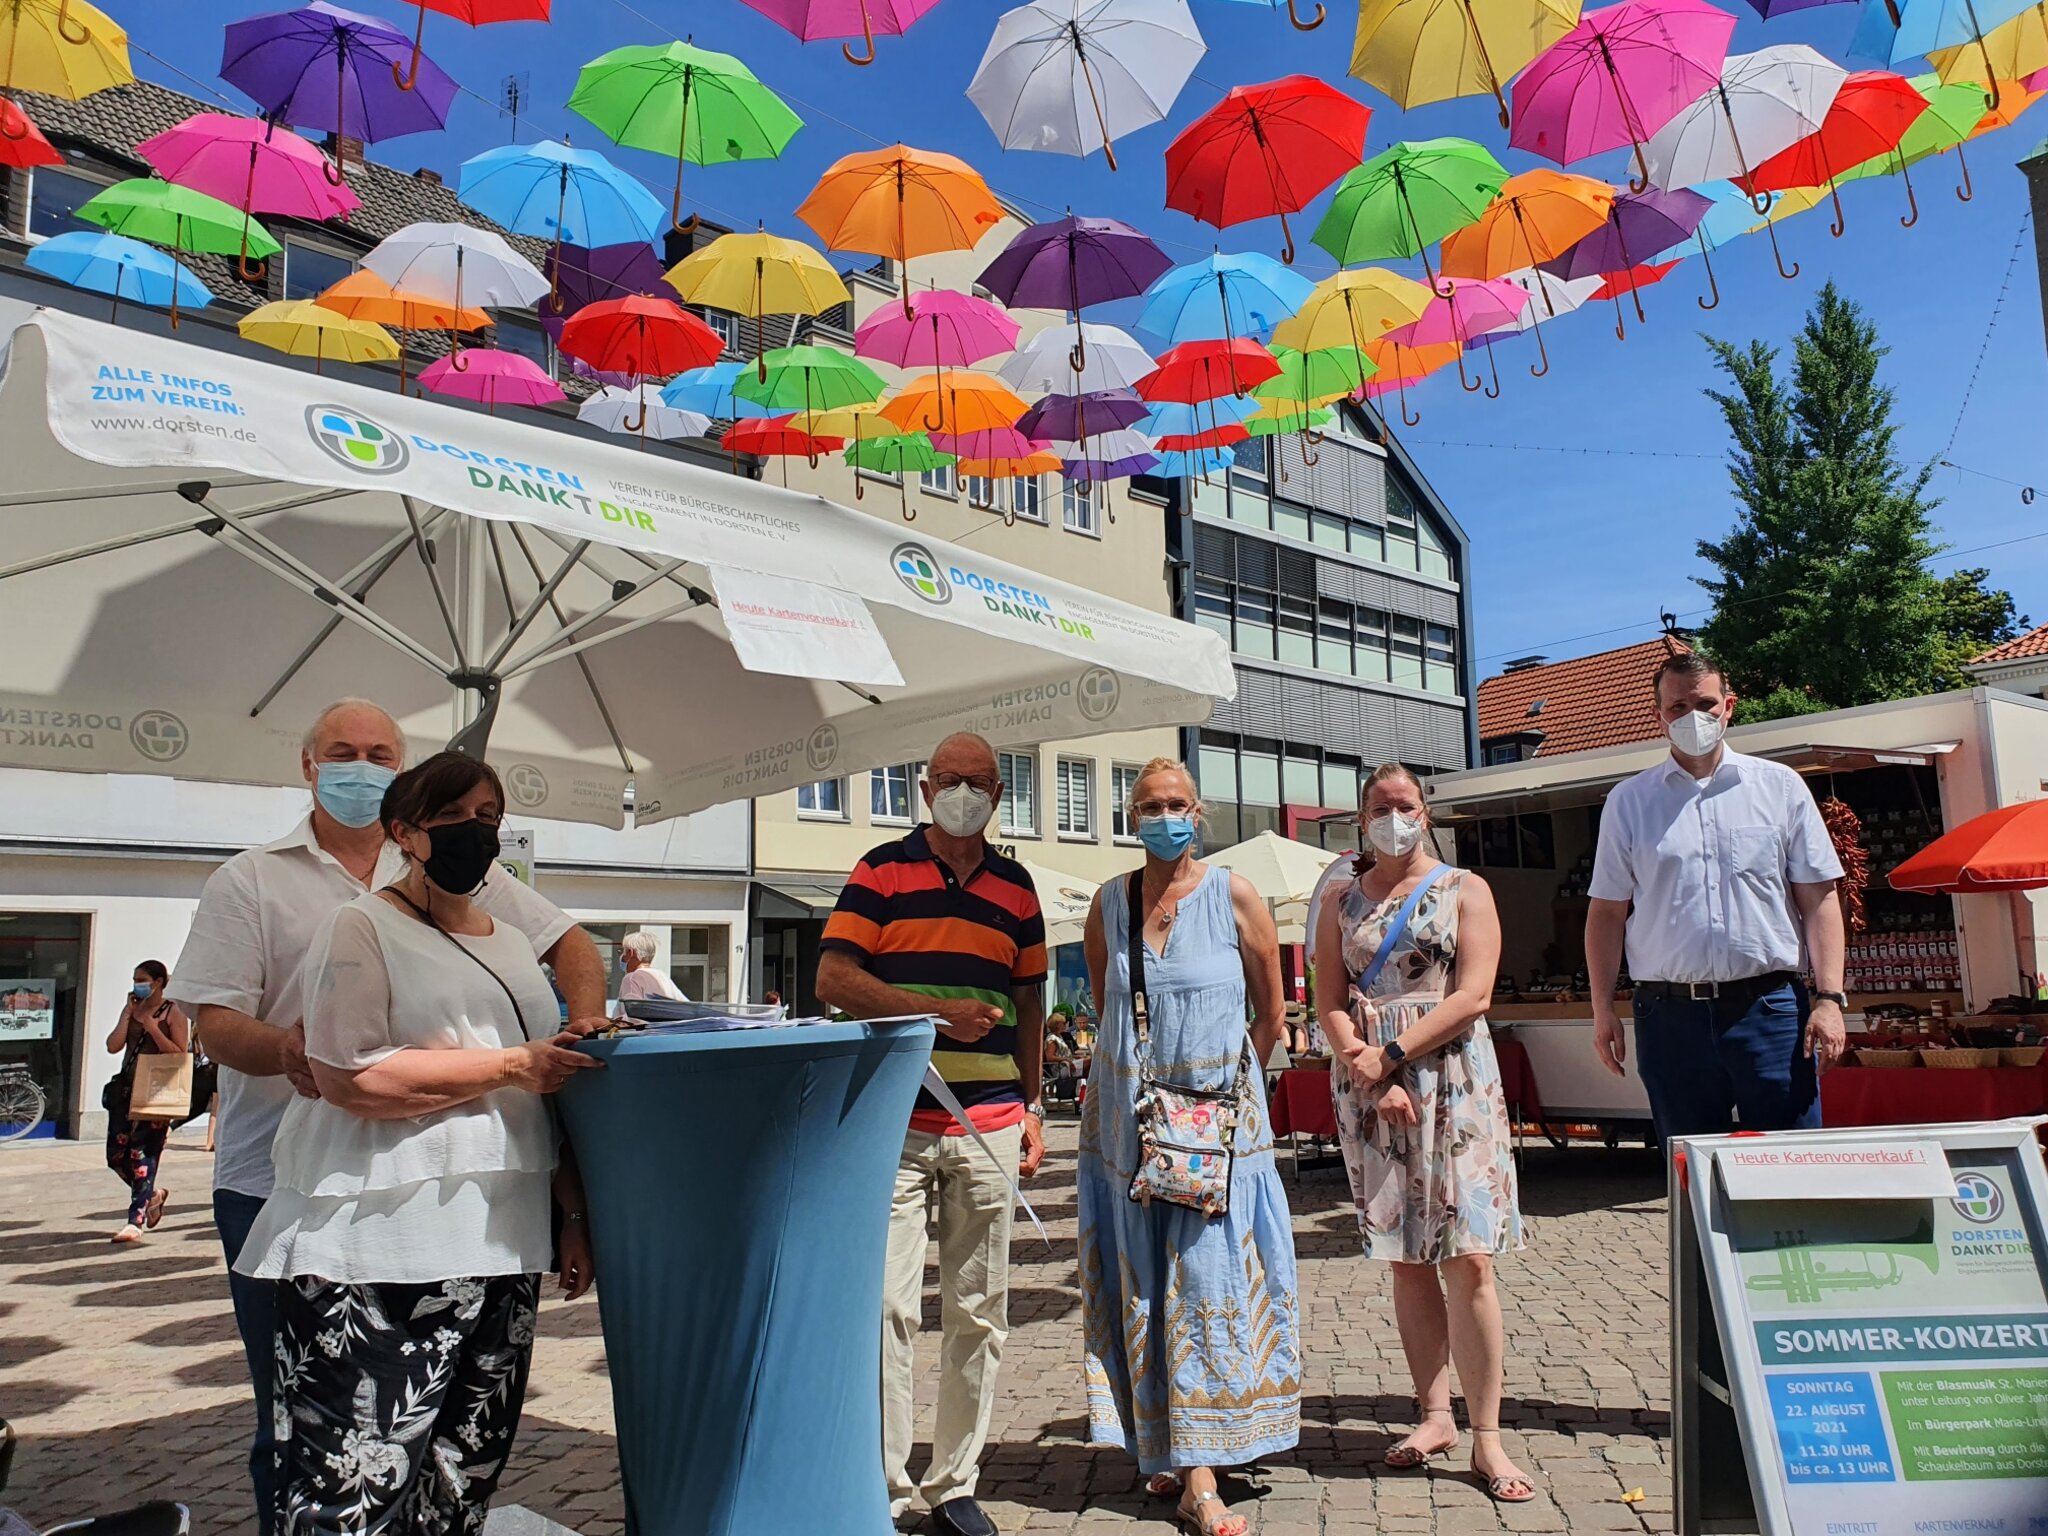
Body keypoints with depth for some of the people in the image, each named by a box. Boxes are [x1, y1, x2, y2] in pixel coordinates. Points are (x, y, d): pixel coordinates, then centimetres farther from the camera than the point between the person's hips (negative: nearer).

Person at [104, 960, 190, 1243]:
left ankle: (136, 1221, -2)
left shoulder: (173, 1012, -4)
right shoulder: (132, 1009, 12)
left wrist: (152, 1027, -15)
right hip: (127, 1087, 6)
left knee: (142, 1155, -7)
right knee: (116, 1155, 5)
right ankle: (151, 1195, 29)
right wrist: (128, 1014, -4)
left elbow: (180, 1054, -11)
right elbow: (113, 1046, 3)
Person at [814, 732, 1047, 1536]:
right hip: (895, 1122, -3)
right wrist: (939, 1012, -16)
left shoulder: (1015, 887, 13)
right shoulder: (882, 870, 2)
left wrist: (1033, 1105, 12)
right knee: (885, 1306, -5)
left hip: (989, 1124, 4)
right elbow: (833, 979, -6)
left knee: (979, 1312, 10)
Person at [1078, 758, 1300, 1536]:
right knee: (1142, 1288, 8)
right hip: (1126, 1115, 3)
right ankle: (1160, 1450, 23)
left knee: (1208, 1283, -3)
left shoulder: (1234, 896, -4)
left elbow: (1270, 1015, 4)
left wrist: (1227, 1081, 8)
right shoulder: (1109, 904, 3)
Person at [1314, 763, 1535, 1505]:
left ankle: (1487, 1437, 1)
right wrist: (1368, 1069, -12)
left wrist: (1391, 1053, -12)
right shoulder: (1342, 902, 12)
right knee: (1406, 1260, 7)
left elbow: (1472, 996, -7)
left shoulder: (1464, 890, 4)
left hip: (1452, 1082, -2)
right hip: (1369, 1091, 3)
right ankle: (1435, 1415, 19)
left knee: (1467, 1257, -6)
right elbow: (1328, 1003, 4)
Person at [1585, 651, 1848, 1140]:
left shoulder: (1779, 787, 8)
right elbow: (1606, 912, 9)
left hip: (1769, 1007, -1)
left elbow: (1819, 898, 5)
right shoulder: (1628, 801, 9)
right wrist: (1603, 1008, 4)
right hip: (1670, 1014, 1)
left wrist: (1829, 997, -4)